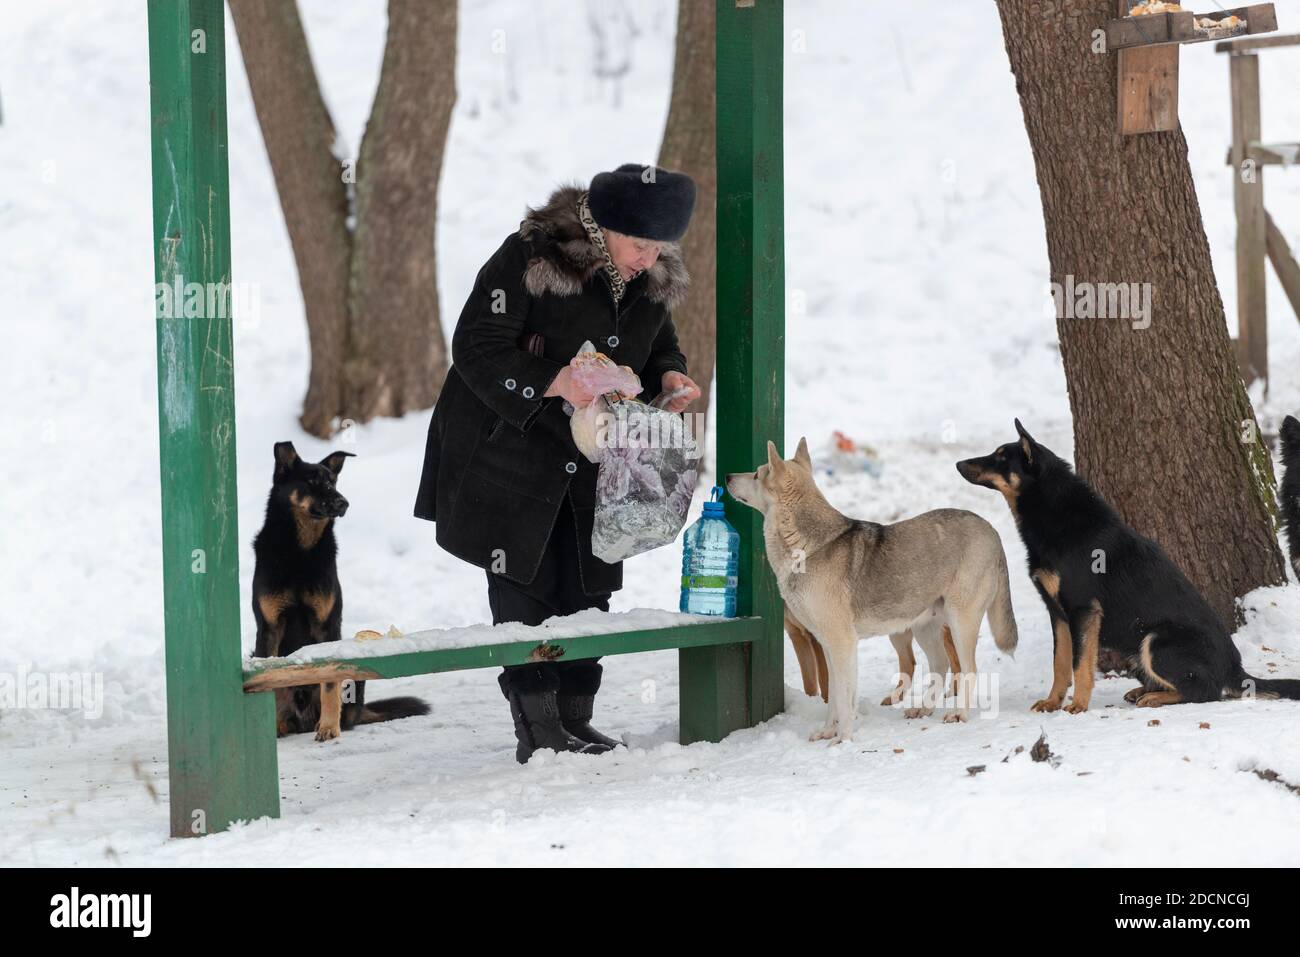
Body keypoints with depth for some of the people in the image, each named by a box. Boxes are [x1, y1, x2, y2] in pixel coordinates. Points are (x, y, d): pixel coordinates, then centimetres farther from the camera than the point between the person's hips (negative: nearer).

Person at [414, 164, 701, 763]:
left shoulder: (654, 281, 1)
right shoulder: (529, 260, -19)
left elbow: (660, 347, 17)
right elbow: (477, 348, -21)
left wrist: (668, 377, -7)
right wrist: (556, 381, -32)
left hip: (591, 466, 6)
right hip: (509, 460, -6)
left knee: (586, 591, 7)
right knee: (523, 590, -5)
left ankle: (576, 722, 16)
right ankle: (537, 728, -1)